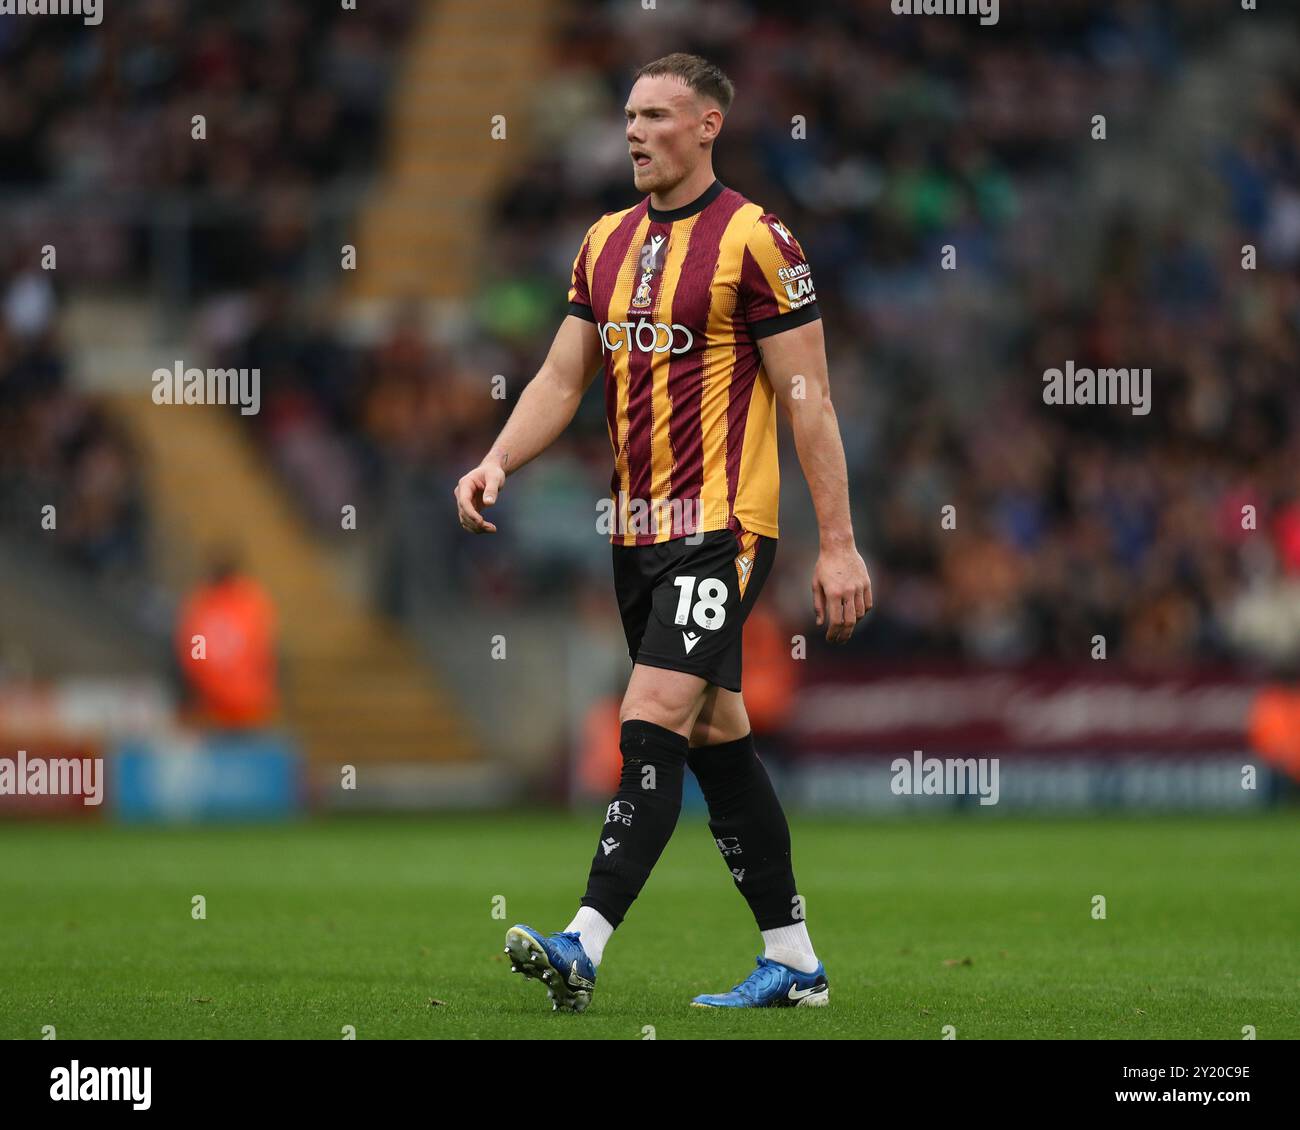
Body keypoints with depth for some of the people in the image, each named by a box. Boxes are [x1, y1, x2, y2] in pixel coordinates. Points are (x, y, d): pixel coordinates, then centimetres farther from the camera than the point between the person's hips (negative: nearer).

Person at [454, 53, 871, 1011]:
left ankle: (584, 948, -22)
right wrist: (498, 462, -5)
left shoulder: (755, 240, -9)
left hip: (721, 527, -8)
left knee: (653, 724, -16)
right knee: (716, 736, 11)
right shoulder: (607, 243, 12)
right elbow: (563, 377, 13)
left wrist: (839, 543, -11)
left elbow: (807, 399, -9)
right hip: (638, 531, 8)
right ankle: (794, 960, 18)